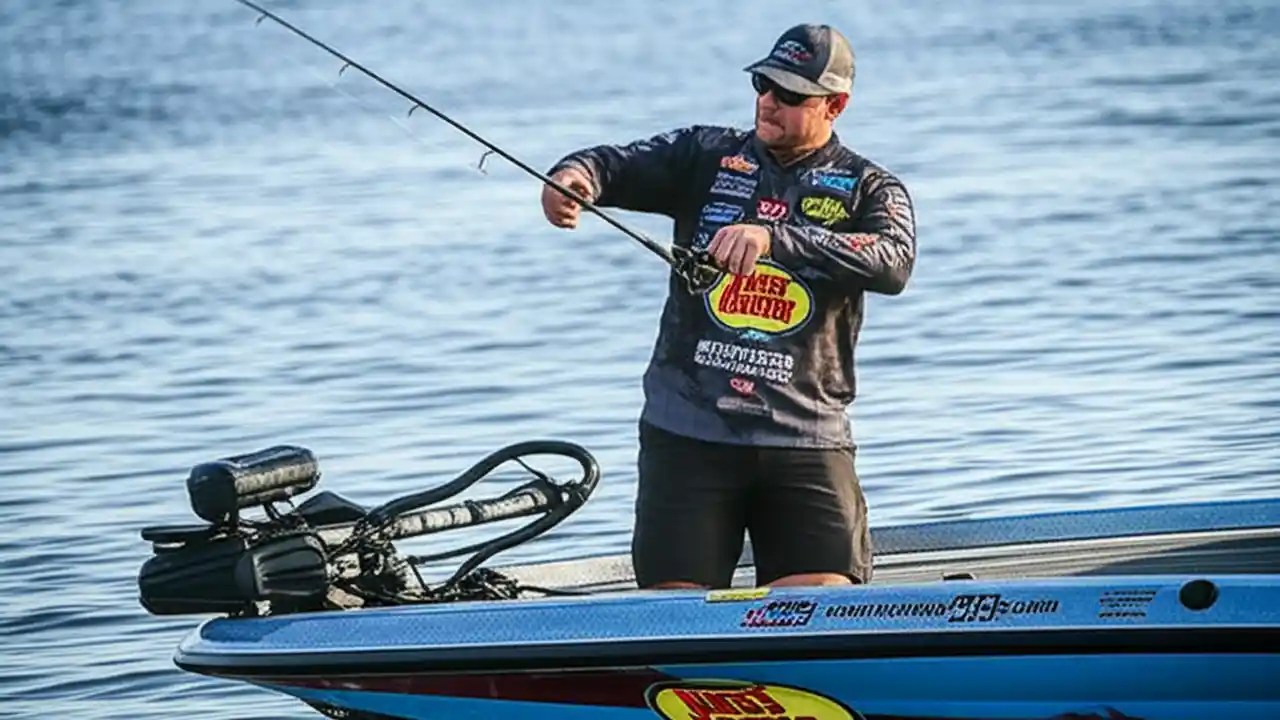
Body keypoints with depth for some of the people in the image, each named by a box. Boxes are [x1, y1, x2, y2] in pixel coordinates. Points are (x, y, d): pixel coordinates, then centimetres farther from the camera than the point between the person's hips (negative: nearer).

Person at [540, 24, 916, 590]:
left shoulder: (869, 190, 6)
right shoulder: (707, 157, 12)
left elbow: (892, 264, -15)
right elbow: (620, 163, -1)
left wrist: (774, 239, -28)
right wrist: (573, 176, -27)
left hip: (805, 441, -1)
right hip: (687, 432, 1)